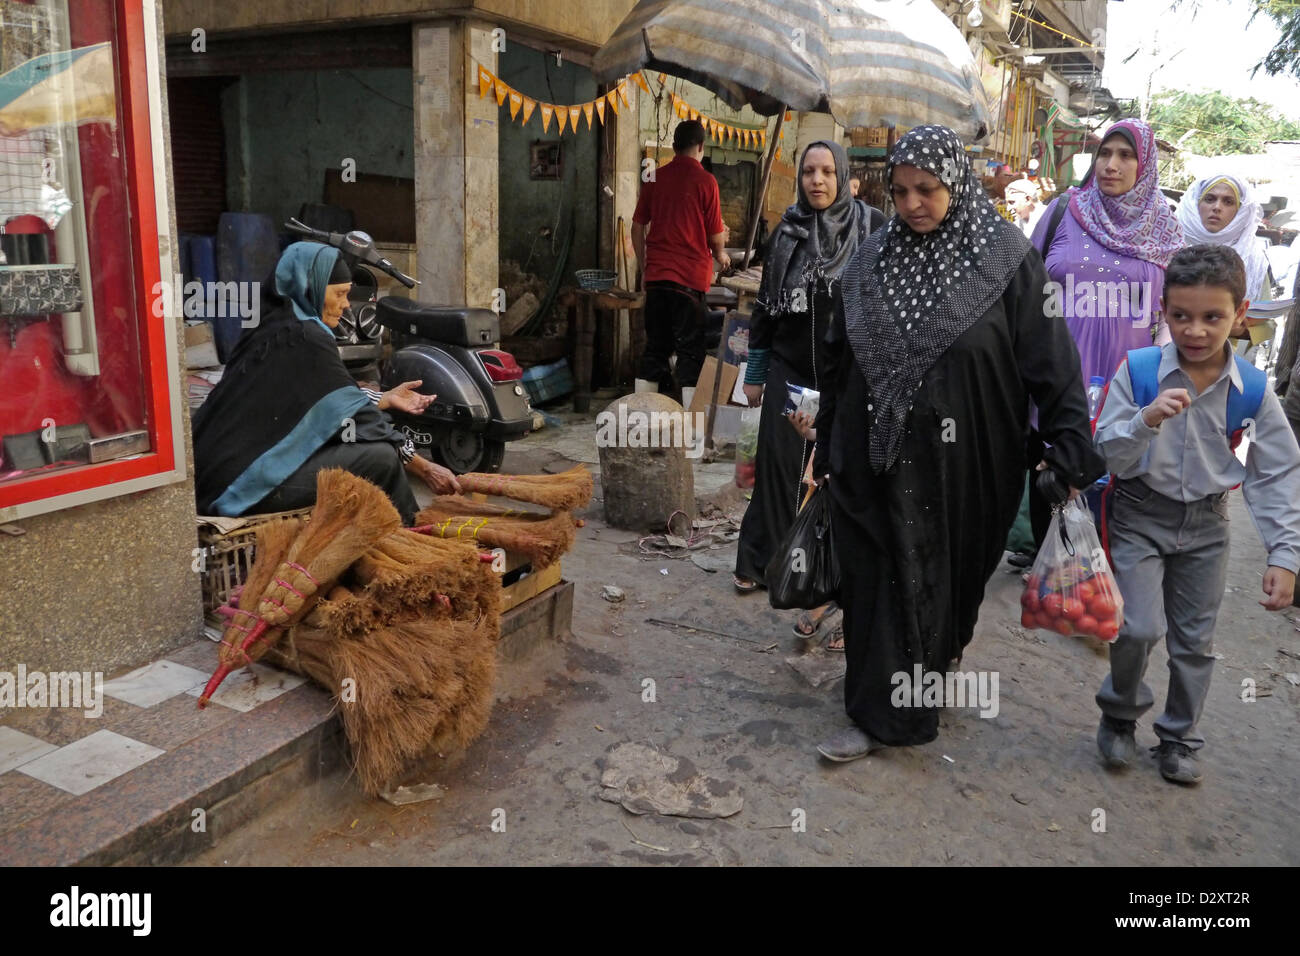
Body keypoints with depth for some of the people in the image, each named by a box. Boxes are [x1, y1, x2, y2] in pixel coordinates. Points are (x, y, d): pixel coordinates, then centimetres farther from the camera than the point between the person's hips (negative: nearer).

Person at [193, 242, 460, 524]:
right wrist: (424, 468, -6)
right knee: (381, 457, -15)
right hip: (245, 485, -10)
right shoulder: (305, 337, -15)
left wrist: (387, 399, 19)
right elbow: (354, 418, -13)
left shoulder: (273, 326, 11)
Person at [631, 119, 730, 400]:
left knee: (654, 348, 11)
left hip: (656, 274, 4)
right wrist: (721, 255, 19)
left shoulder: (655, 178, 6)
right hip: (690, 276, -4)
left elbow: (637, 227, 10)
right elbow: (716, 235, -2)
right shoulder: (705, 181, -6)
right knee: (690, 350, 2)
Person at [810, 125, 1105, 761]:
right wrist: (825, 448, 13)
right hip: (878, 459, 3)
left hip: (962, 465, -2)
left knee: (947, 577, 10)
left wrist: (1070, 455, -12)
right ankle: (881, 714, 26)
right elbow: (838, 363, 10)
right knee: (880, 582, 7)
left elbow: (1051, 363, -7)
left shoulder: (1005, 261, -6)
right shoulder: (872, 260, 5)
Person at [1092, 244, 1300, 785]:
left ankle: (1180, 739, 33)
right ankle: (1119, 714, 16)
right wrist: (1147, 420, -35)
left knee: (1195, 641, 12)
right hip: (1141, 516, -2)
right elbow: (1107, 455, -16)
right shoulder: (1137, 371, -15)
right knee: (1140, 628, -13)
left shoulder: (1253, 389, -9)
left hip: (1206, 524, 3)